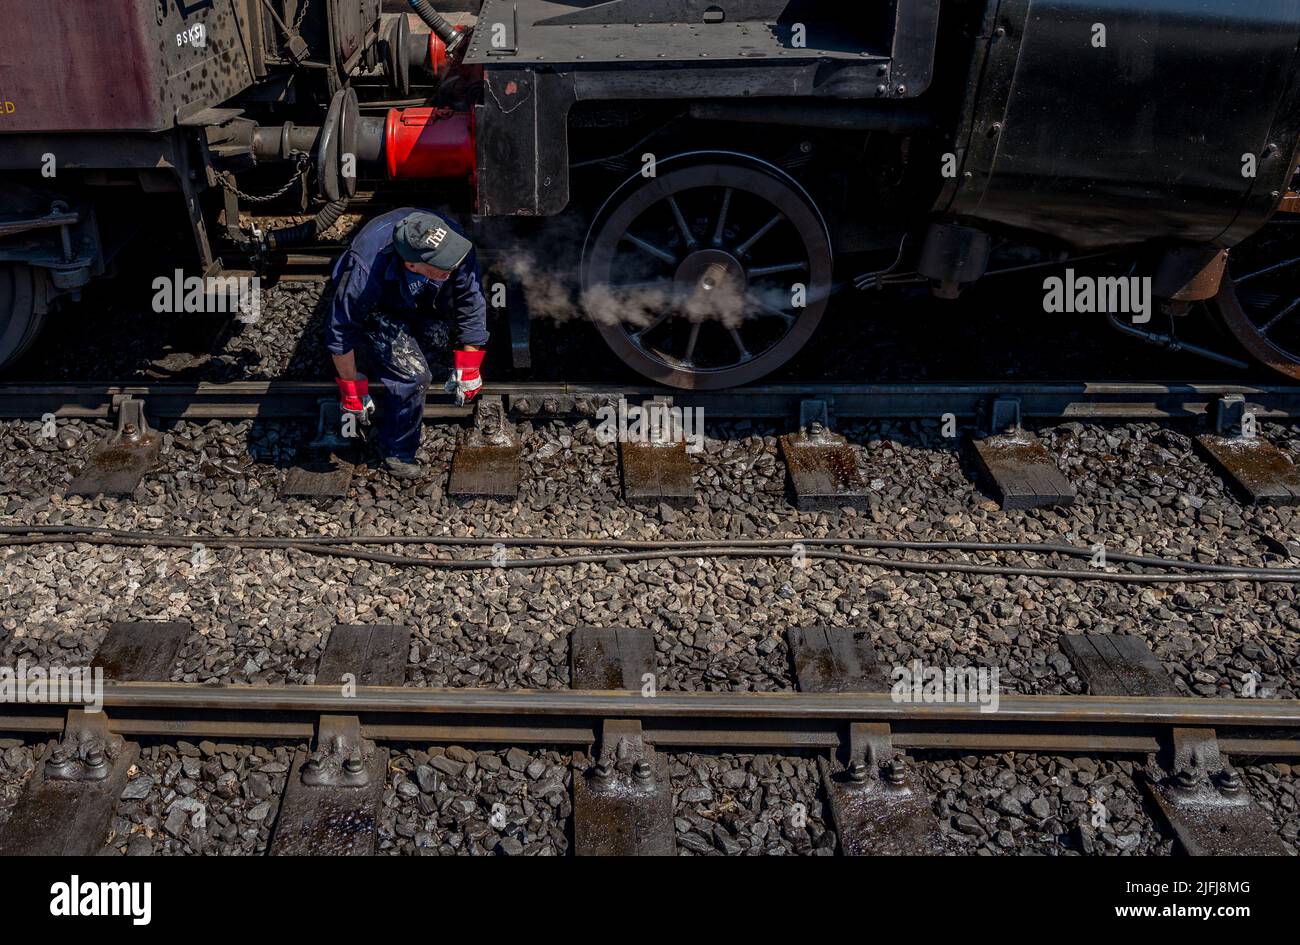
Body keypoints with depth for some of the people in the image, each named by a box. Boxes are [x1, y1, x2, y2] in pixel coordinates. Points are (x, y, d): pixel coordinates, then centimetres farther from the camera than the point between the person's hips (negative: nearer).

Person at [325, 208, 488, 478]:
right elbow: (340, 333, -27)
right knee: (413, 374, -23)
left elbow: (471, 308, -17)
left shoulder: (451, 240, -32)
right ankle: (398, 453, 0)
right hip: (375, 312, -5)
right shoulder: (365, 272, -42)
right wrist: (351, 393, -18)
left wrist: (468, 370, -12)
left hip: (422, 305, 6)